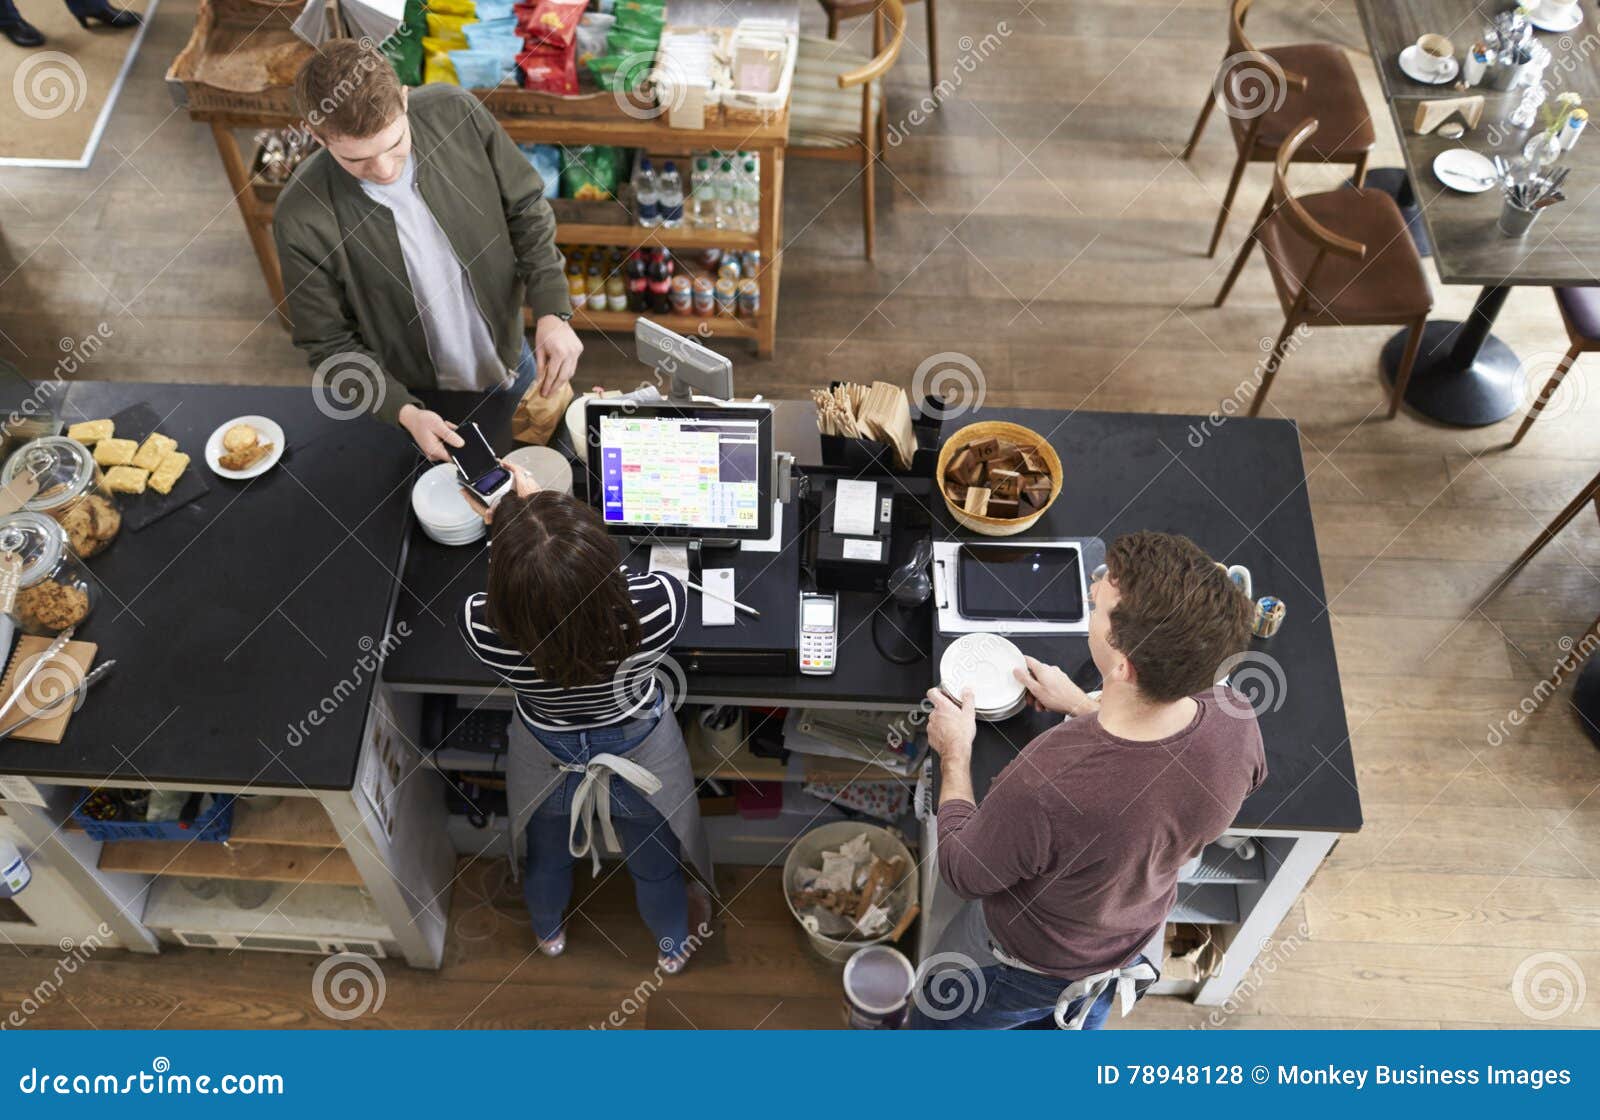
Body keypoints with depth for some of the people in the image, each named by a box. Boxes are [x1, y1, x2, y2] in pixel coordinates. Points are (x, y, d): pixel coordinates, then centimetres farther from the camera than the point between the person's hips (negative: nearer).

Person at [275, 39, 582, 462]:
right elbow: (330, 345, -16)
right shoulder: (302, 221, -29)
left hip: (510, 363, 3)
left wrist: (552, 313, -20)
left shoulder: (455, 113, -23)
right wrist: (404, 412, -28)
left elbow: (525, 210, -9)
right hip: (418, 401, -2)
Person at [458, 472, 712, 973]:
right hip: (641, 759, 0)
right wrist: (541, 509, -8)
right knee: (654, 864, 31)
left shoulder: (482, 628, -39)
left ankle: (549, 932, 67)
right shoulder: (660, 606, -40)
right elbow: (598, 574, -15)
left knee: (547, 860, 35)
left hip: (546, 763, 1)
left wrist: (509, 529, -8)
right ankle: (675, 943, 61)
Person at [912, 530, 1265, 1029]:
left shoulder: (1043, 785, -47)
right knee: (1074, 1027, 37)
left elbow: (962, 871, -24)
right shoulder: (1236, 721, -30)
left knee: (937, 1021, 28)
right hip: (1134, 939, 5)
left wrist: (955, 754, -11)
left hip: (1025, 965, -5)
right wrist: (1082, 706, 2)